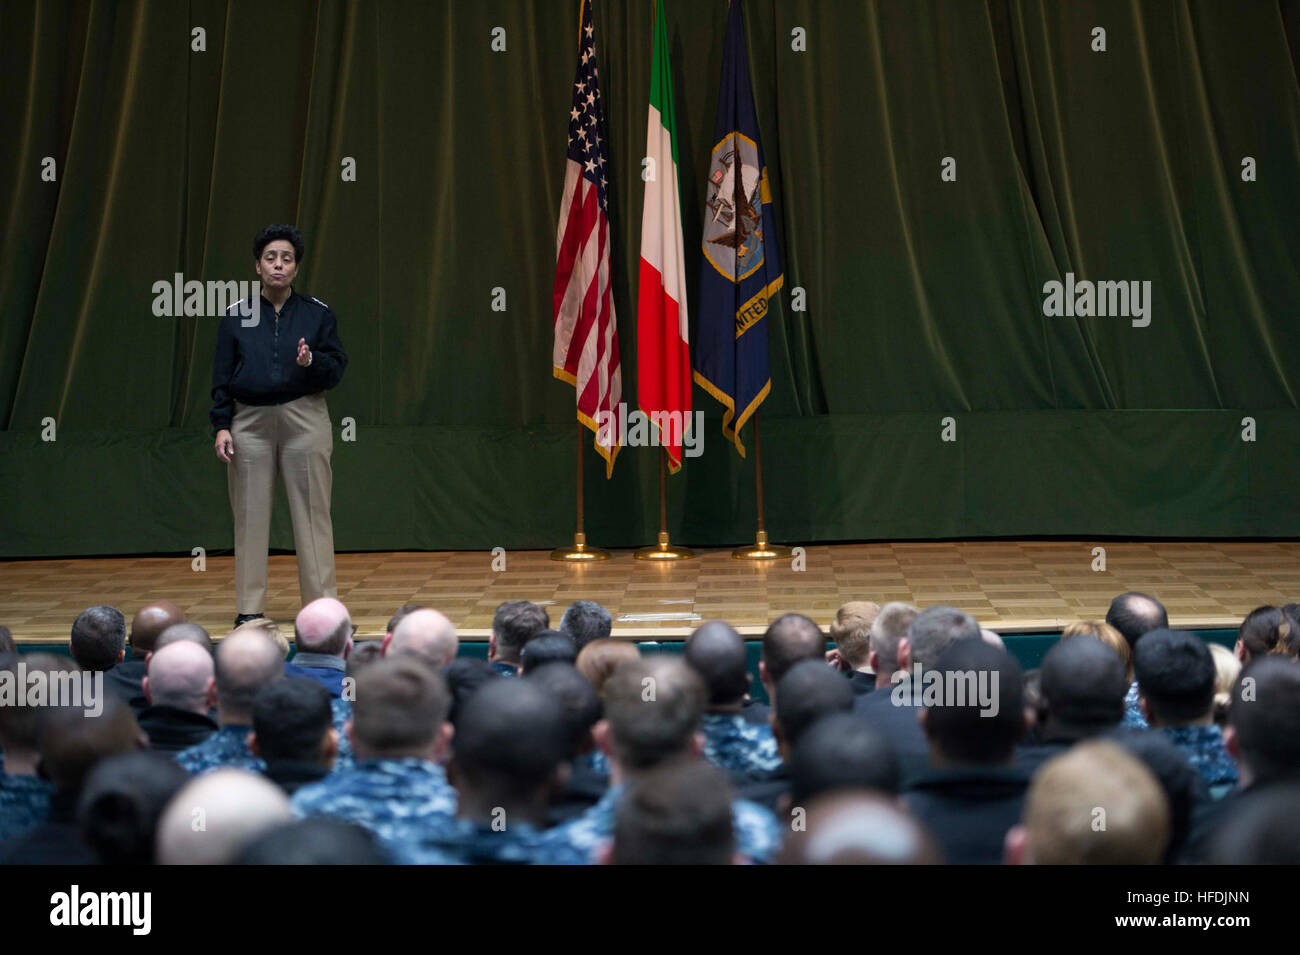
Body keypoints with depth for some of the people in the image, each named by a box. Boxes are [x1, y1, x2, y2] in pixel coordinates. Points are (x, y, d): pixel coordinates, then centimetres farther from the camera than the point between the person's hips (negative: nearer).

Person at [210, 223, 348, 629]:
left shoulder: (317, 313, 4)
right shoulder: (236, 315, 5)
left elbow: (337, 370, 3)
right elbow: (222, 376, 6)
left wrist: (312, 362, -17)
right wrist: (222, 426, -2)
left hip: (304, 421, -1)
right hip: (250, 423, 1)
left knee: (312, 512, -1)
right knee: (250, 515, 3)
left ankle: (323, 604, 5)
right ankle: (249, 608, 10)